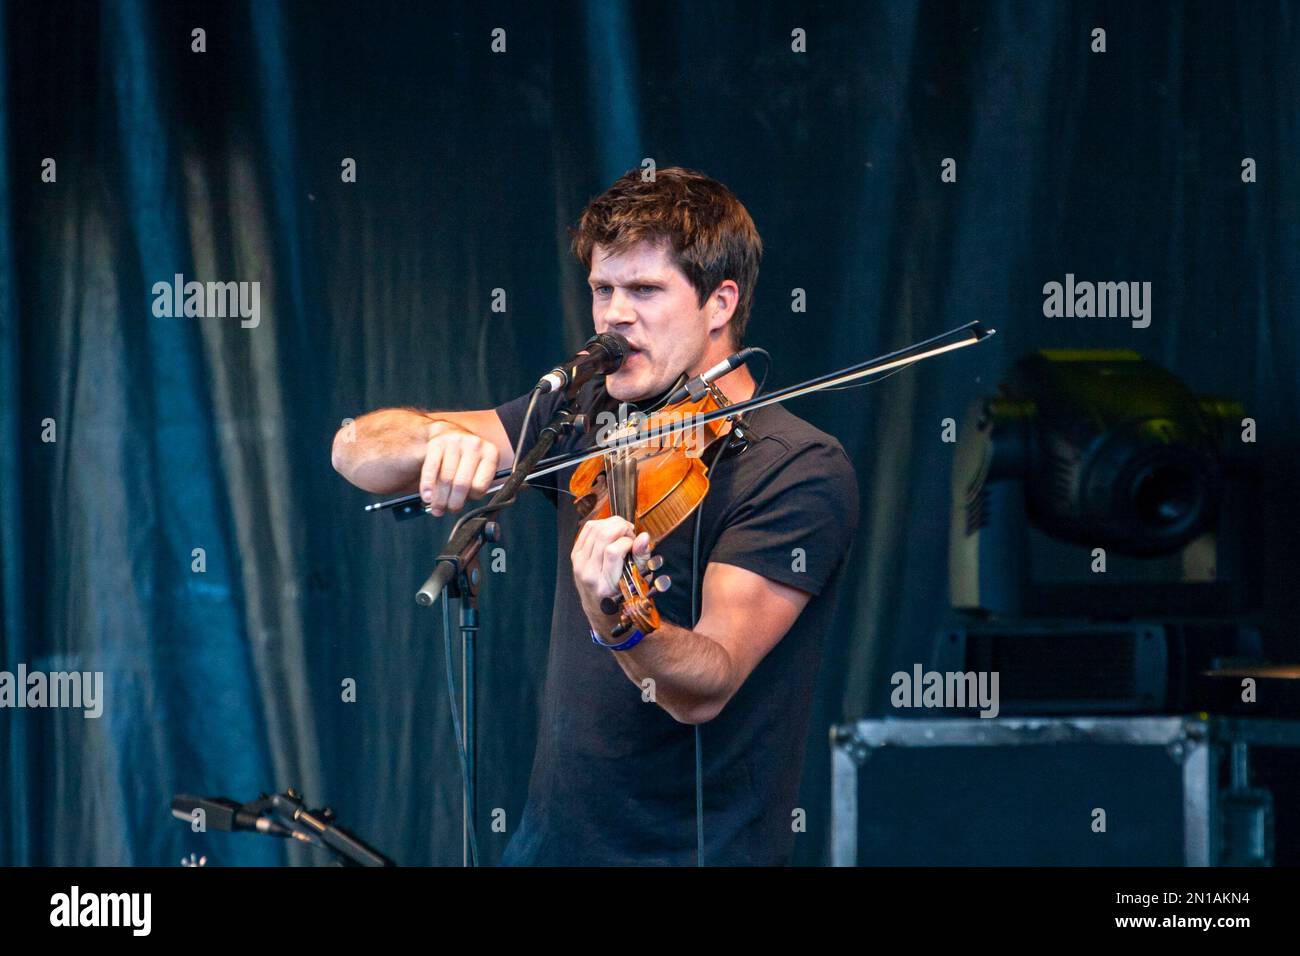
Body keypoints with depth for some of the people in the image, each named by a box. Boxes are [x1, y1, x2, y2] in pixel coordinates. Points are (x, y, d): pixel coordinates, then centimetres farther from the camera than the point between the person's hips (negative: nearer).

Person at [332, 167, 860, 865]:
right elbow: (357, 451, 3)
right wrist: (440, 441, -18)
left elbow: (705, 689, -19)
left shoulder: (802, 470, -11)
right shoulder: (584, 417, 7)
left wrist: (616, 621, -39)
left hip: (696, 851, -5)